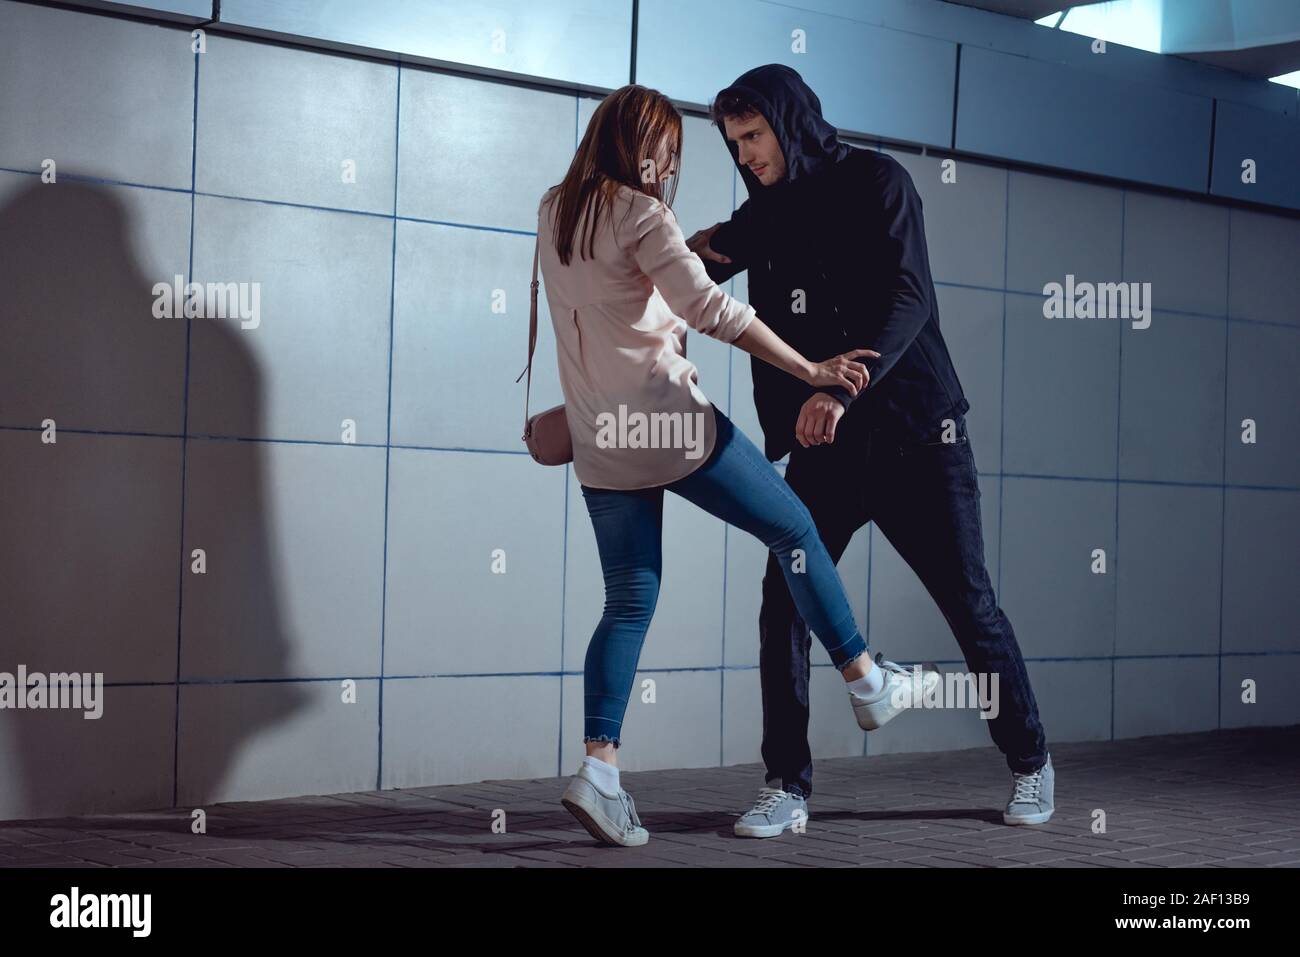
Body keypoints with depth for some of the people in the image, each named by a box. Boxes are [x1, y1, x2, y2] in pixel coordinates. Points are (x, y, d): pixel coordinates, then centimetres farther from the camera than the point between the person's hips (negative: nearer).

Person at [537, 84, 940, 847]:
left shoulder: (553, 213, 12)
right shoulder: (640, 214, -10)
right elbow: (711, 309, -19)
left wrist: (689, 247, 32)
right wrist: (811, 371, -17)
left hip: (600, 441, 7)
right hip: (670, 419, -7)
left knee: (629, 601, 7)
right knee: (793, 530, 10)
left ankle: (599, 768, -6)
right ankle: (868, 684, 20)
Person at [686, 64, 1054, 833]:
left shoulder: (875, 181, -7)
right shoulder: (766, 212, 9)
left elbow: (907, 299, -19)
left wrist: (842, 390, -32)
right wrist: (698, 248, -1)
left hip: (913, 431, -4)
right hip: (823, 445, 5)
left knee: (970, 604, 3)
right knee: (784, 605, -8)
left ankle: (1031, 764, 22)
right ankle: (787, 785, 1)